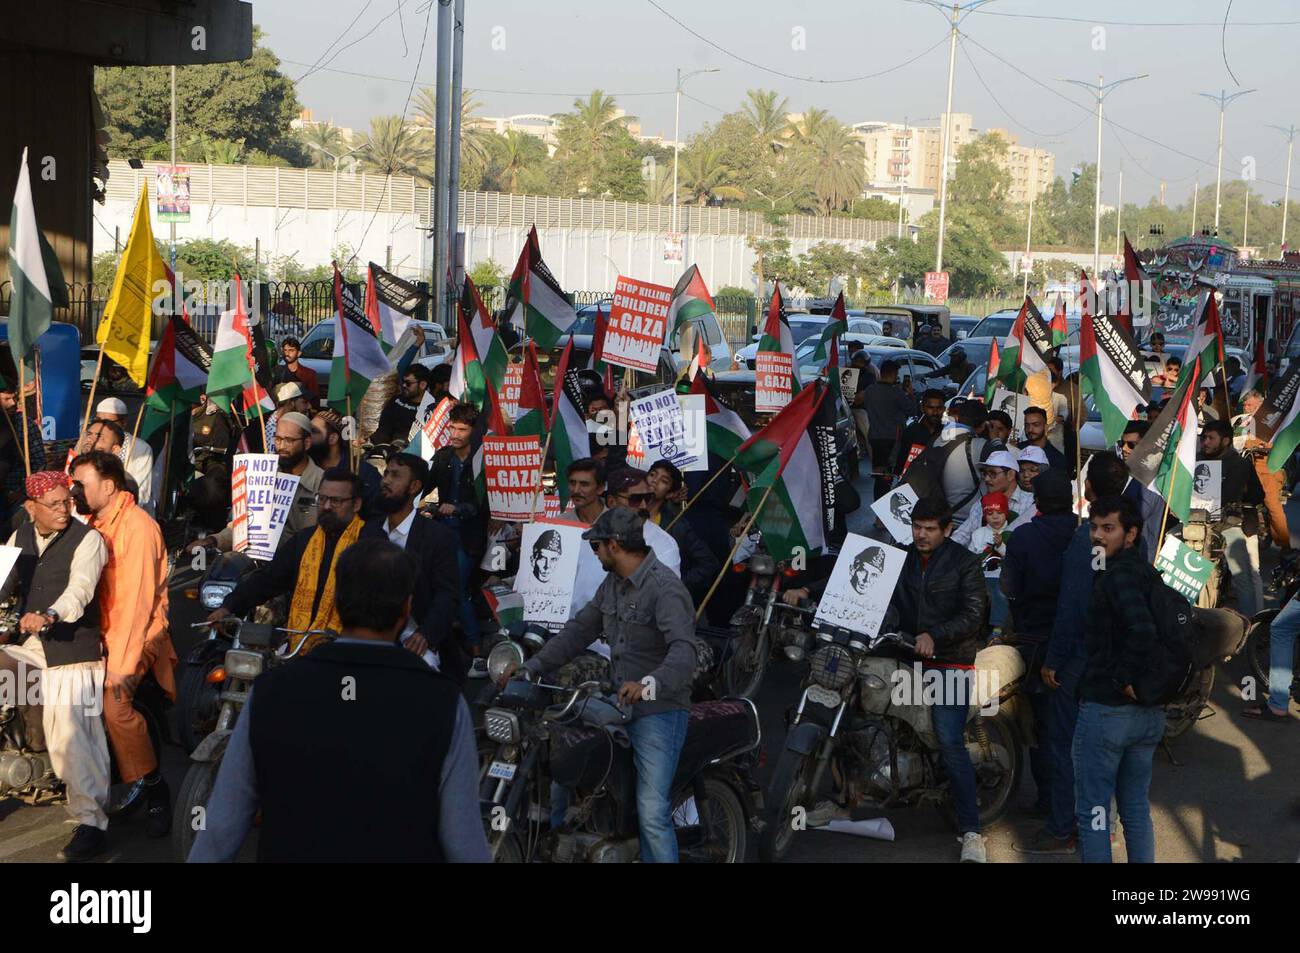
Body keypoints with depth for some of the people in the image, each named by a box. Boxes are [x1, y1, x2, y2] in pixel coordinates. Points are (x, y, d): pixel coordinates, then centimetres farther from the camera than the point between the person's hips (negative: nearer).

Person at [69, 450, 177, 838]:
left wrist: (122, 663, -22)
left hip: (139, 630, -8)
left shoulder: (137, 527, -15)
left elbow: (137, 601, -19)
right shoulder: (91, 523, 10)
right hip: (98, 629, 8)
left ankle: (154, 789, -9)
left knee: (114, 702, -25)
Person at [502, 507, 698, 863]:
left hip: (659, 711, -9)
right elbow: (580, 630, 16)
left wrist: (649, 684, -47)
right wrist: (531, 667, 8)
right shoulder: (612, 584, 13)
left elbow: (683, 652, -30)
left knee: (652, 814, -14)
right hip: (622, 705, 9)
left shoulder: (665, 588, -17)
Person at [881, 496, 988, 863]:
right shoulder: (902, 558, 14)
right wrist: (884, 629, -18)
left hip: (951, 661, -5)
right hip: (908, 657, 5)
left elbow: (972, 616, -8)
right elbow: (892, 602, 4)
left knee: (950, 743, -14)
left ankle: (971, 831, -13)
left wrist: (934, 635, -23)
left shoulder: (964, 563, -1)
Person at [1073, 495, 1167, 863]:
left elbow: (1142, 631, -31)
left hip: (1105, 708, -9)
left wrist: (1123, 679, -18)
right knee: (1136, 809, 16)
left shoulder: (1117, 574, -16)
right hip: (1150, 712, 9)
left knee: (1092, 812, 0)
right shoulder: (1149, 573, 11)